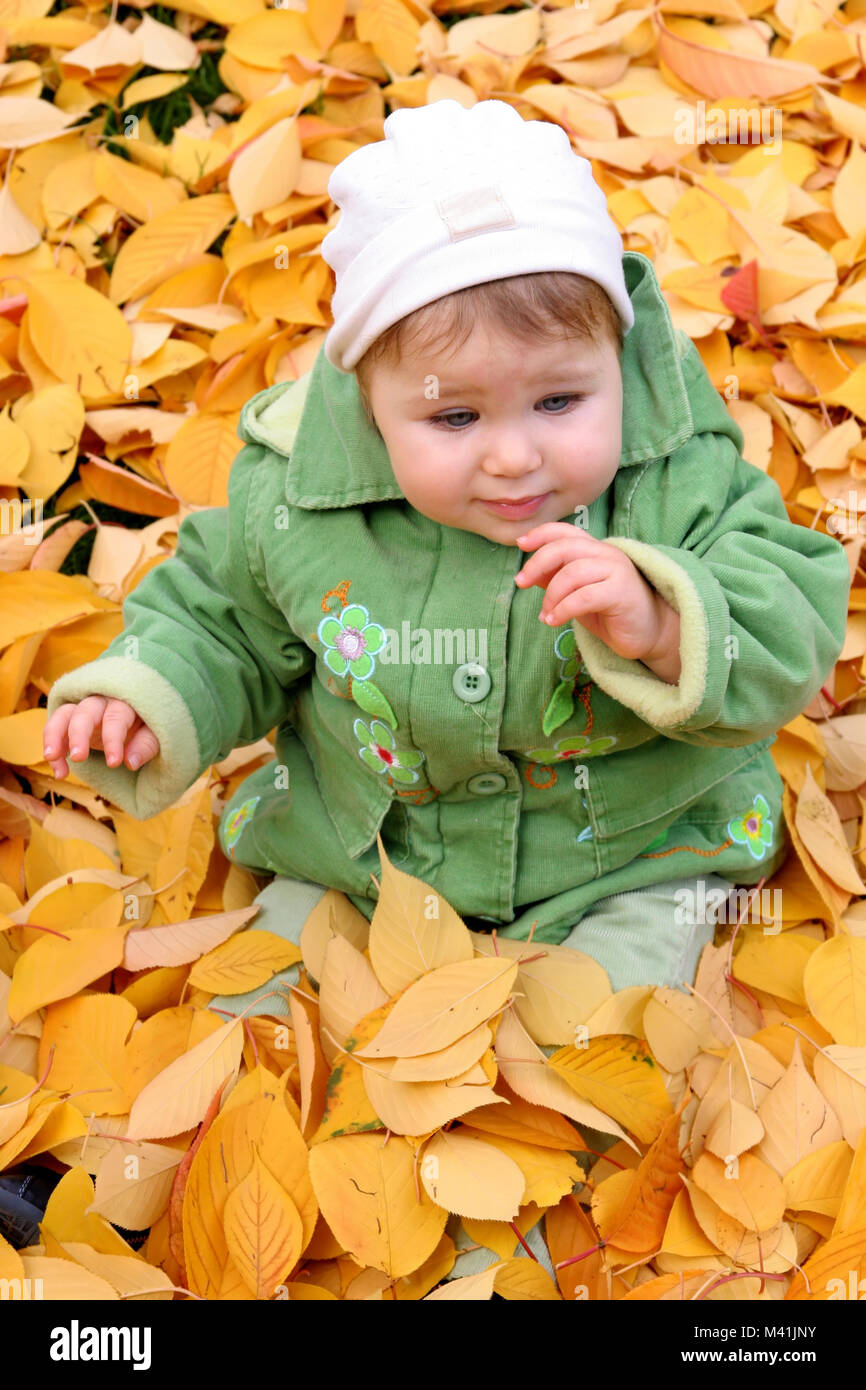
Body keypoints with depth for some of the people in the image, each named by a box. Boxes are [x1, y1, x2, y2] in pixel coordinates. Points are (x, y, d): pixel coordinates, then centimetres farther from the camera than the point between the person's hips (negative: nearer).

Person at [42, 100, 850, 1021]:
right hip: (359, 857, 2)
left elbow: (791, 641, -24)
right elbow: (223, 621, 3)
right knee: (246, 1009, 4)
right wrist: (150, 696, -16)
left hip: (618, 864, -2)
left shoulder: (681, 488, -23)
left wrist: (664, 629, -43)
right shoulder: (292, 500, -16)